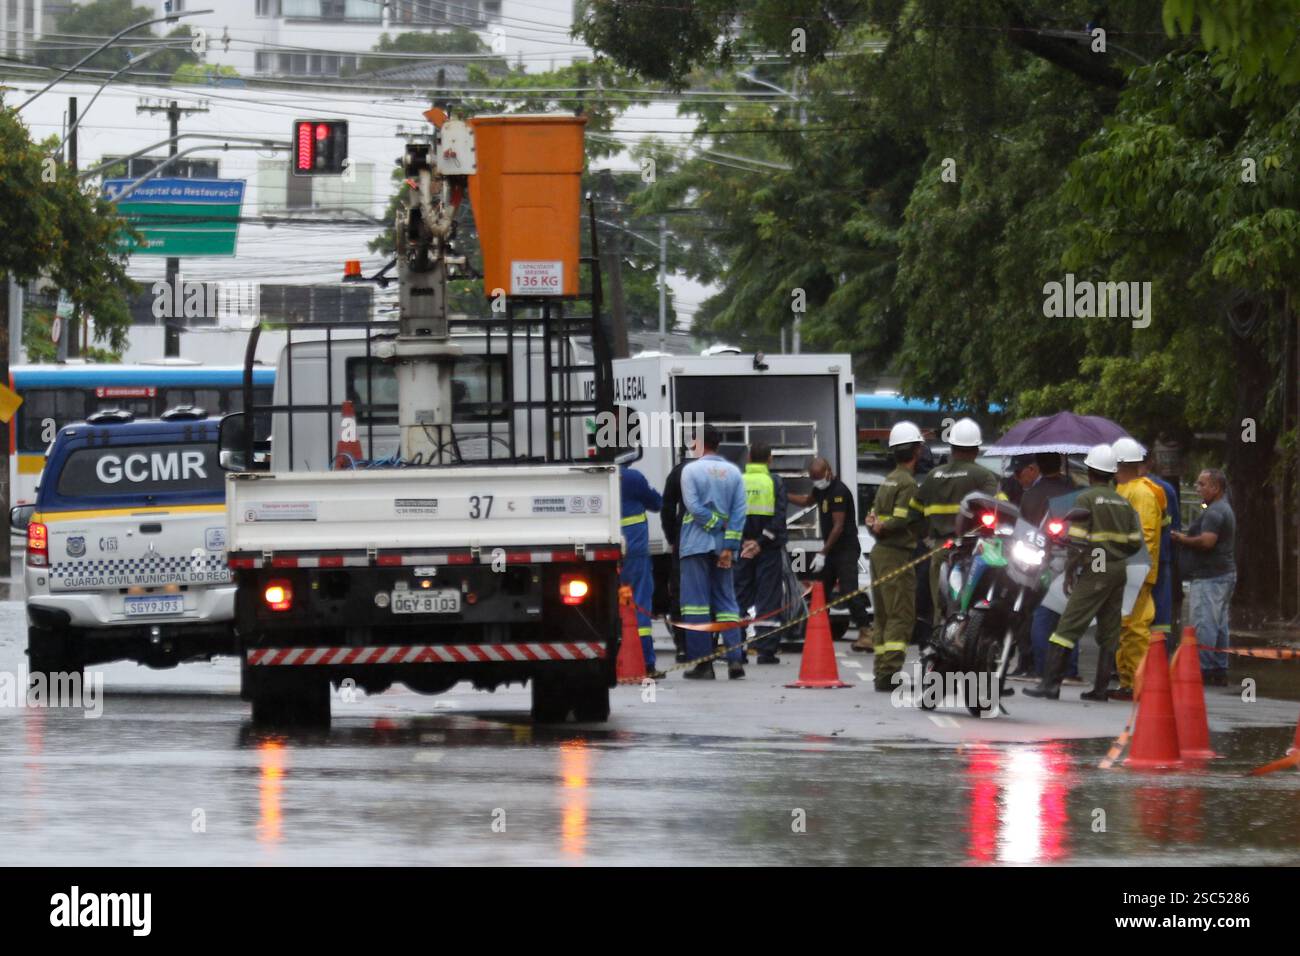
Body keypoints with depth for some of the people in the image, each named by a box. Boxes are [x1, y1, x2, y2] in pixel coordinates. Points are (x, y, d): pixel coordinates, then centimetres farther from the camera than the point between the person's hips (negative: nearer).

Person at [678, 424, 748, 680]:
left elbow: (693, 506, -13)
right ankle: (735, 657, -5)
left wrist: (716, 523, -2)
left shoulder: (691, 470, -4)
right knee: (726, 600, 9)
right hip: (723, 545, 4)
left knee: (696, 602, -1)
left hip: (696, 543, -4)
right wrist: (729, 547, -4)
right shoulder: (733, 472, 8)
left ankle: (703, 662, -6)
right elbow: (739, 511, 0)